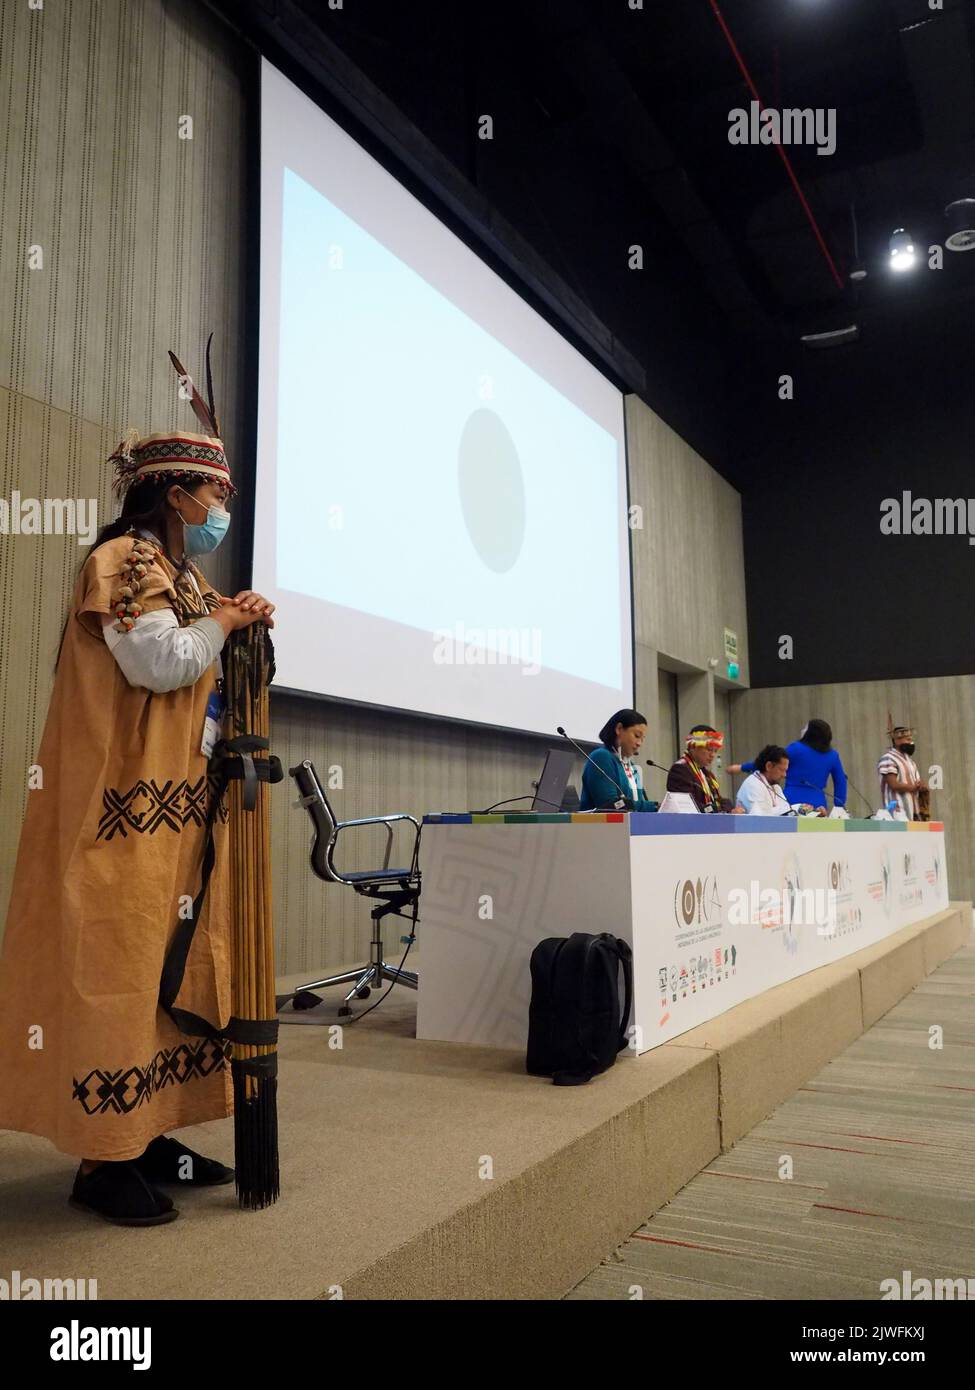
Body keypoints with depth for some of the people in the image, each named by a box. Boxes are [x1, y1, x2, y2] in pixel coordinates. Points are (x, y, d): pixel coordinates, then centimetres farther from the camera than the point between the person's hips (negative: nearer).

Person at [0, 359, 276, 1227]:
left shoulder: (178, 575, 21)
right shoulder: (125, 559, -8)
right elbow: (161, 663, -19)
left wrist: (234, 631, 10)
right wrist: (221, 621, -4)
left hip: (177, 812, 10)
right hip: (130, 812, -10)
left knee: (173, 960, 9)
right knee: (118, 963, -6)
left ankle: (145, 1134, 17)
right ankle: (104, 1157, 3)